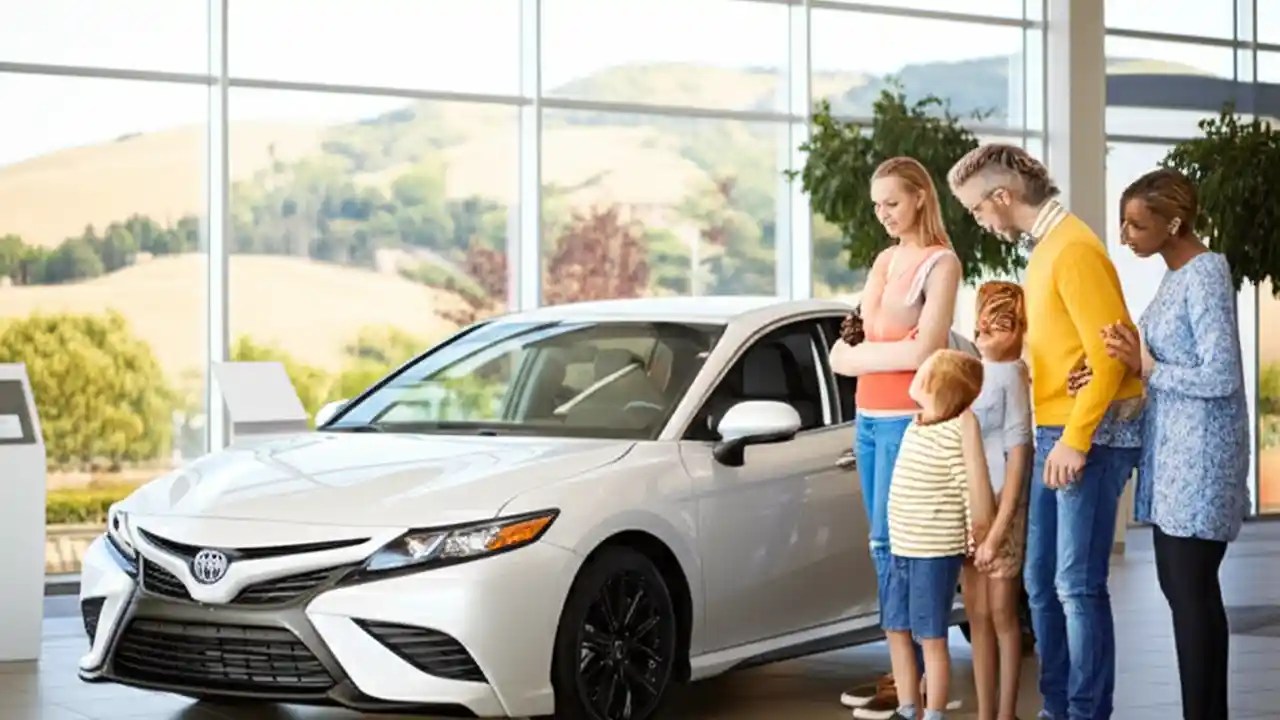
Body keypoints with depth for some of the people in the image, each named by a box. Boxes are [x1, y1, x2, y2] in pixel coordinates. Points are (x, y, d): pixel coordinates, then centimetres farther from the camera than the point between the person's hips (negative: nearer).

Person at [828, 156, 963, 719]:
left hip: (907, 419, -7)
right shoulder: (885, 260, 16)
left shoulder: (941, 263, -6)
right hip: (868, 418, 7)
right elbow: (854, 341, 15)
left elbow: (924, 351, -15)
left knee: (894, 543, -8)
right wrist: (847, 349, -8)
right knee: (884, 545, 7)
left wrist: (855, 357, -4)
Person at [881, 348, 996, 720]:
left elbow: (975, 495, -21)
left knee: (931, 638, 0)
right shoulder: (915, 427, 7)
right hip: (901, 550, 9)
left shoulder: (953, 435, -18)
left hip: (935, 555, -9)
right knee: (896, 630, 15)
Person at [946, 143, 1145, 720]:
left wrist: (1076, 440, -20)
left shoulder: (1072, 249, -15)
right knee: (1041, 582, 11)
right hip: (1052, 433, 9)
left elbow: (1109, 354, -19)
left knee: (1078, 586, -8)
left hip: (1091, 435, -9)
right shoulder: (1042, 249, 14)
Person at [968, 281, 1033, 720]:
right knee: (976, 613, 9)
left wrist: (997, 531, -15)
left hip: (1002, 508, -6)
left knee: (1002, 613, 0)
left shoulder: (1012, 375, -9)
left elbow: (1017, 457, -12)